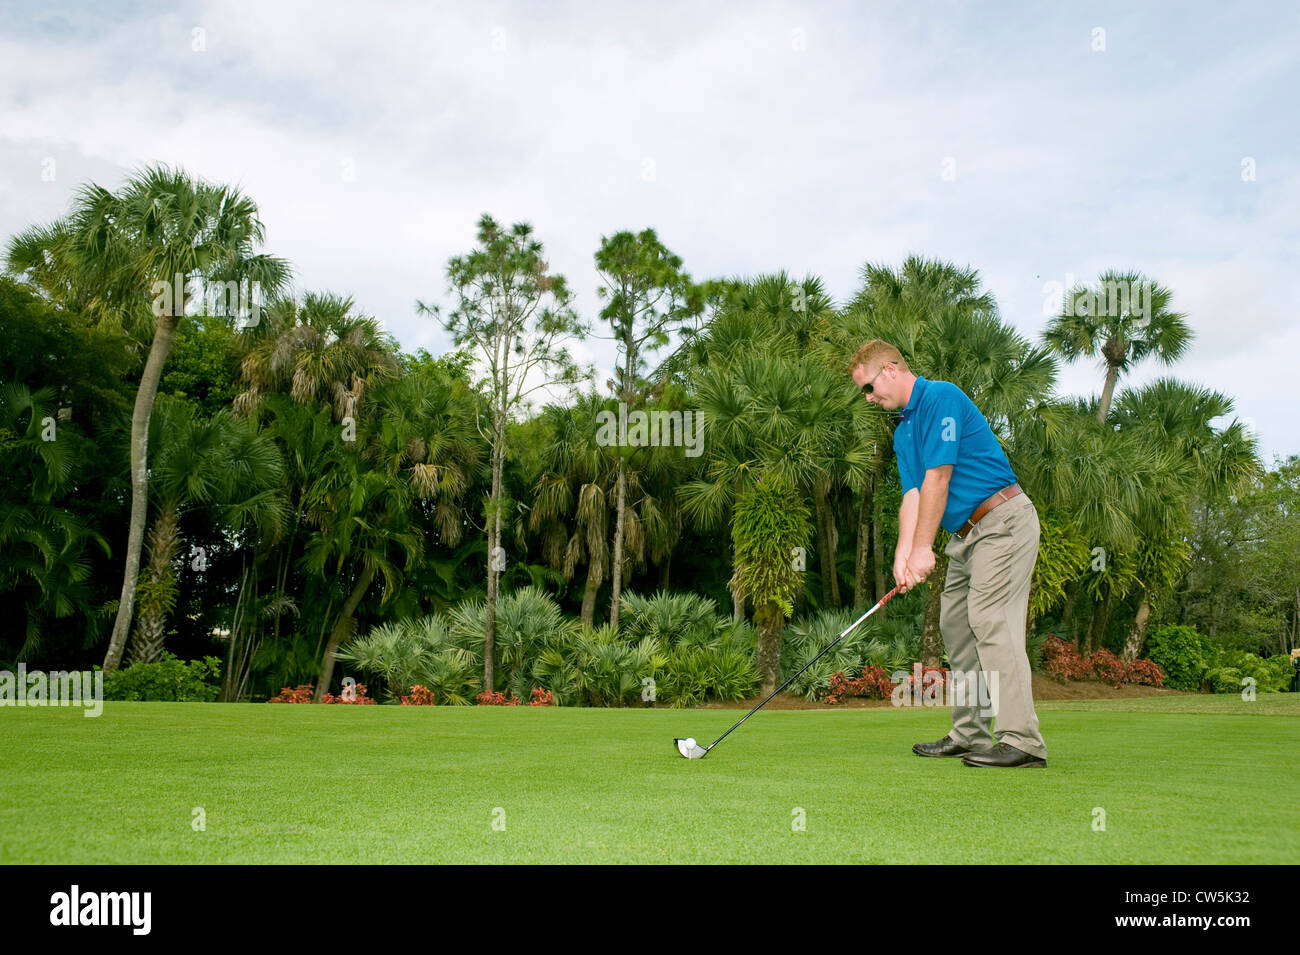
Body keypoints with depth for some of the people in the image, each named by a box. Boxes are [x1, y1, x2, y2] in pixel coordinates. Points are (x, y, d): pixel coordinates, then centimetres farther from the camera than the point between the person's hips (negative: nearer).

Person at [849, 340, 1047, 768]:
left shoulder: (941, 397, -12)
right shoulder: (902, 432, 16)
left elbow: (938, 478, -17)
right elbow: (912, 494, 6)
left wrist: (923, 549, -17)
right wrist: (903, 553, -10)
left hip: (1002, 520, -10)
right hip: (967, 532, 10)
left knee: (991, 623, -17)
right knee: (955, 625, 9)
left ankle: (1022, 740, -18)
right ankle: (970, 735, 14)